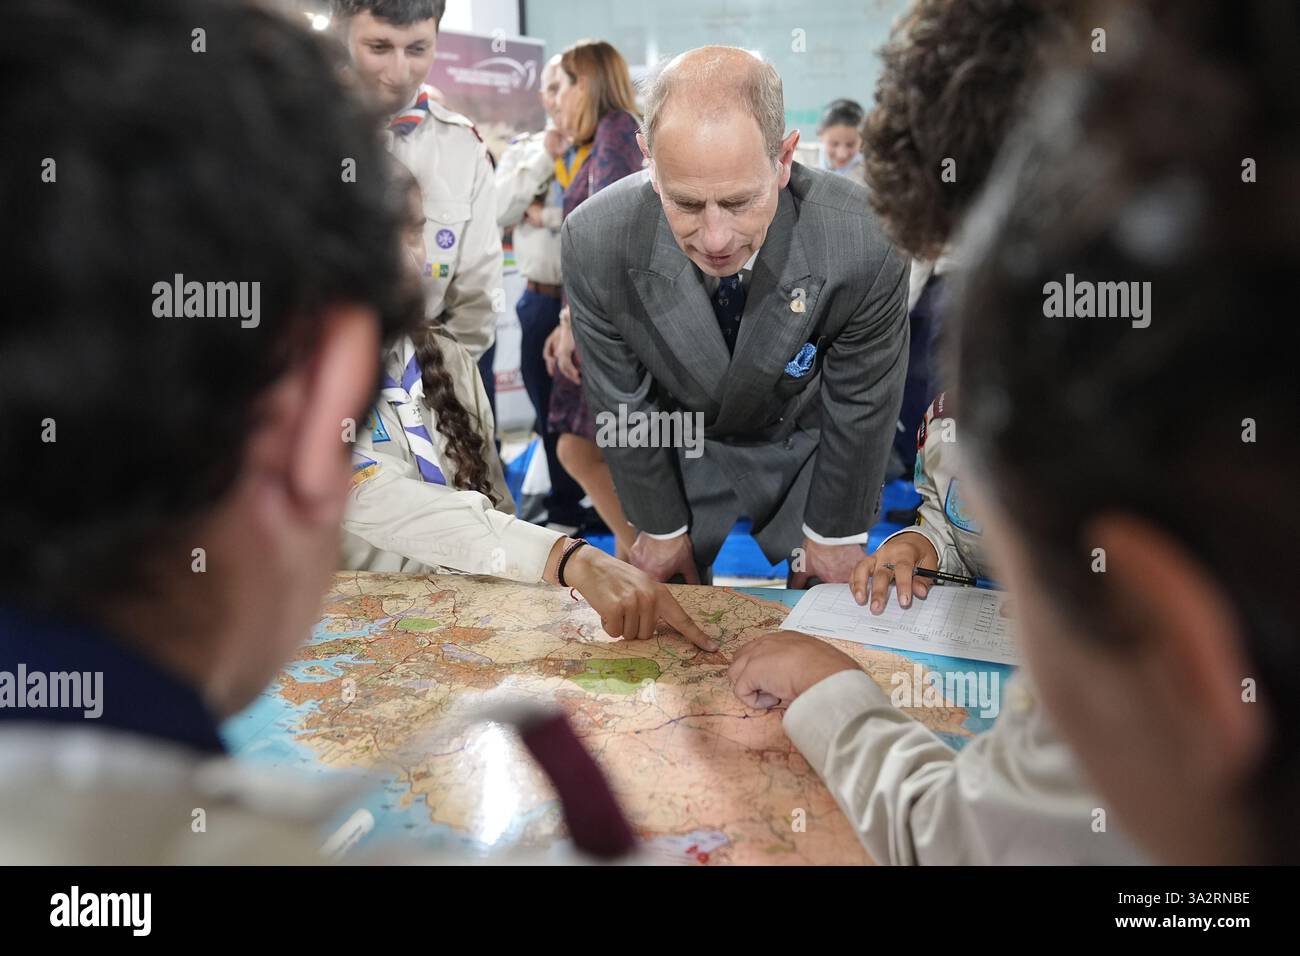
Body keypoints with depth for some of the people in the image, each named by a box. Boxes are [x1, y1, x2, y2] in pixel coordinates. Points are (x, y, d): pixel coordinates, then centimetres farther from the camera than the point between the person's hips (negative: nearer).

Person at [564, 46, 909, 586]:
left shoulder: (867, 244, -36)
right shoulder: (594, 243, -31)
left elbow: (861, 406, -18)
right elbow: (624, 406, -15)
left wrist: (836, 533, -6)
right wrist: (659, 526, -3)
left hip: (809, 446, 0)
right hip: (683, 446, 1)